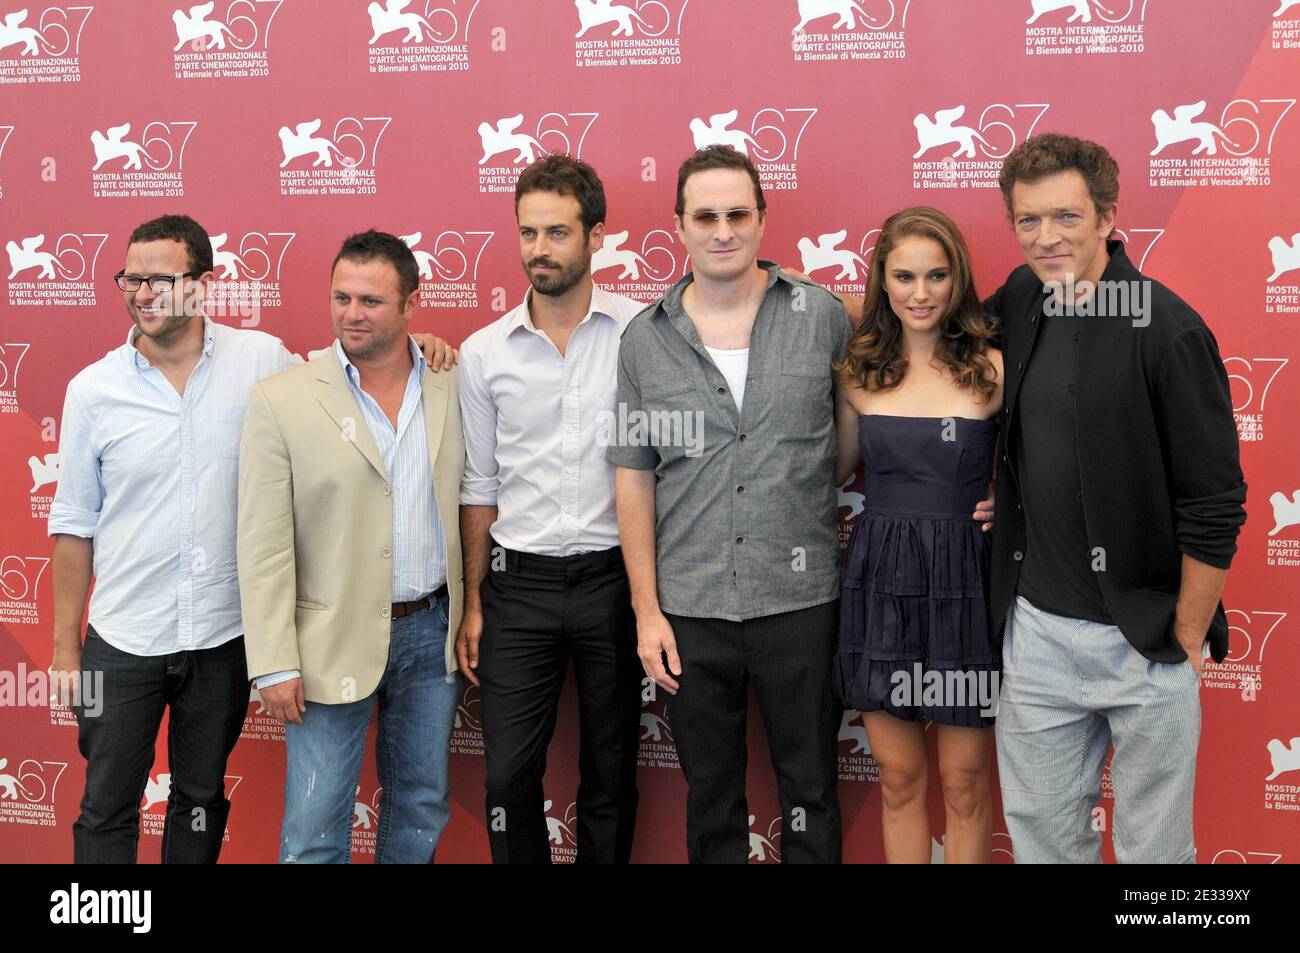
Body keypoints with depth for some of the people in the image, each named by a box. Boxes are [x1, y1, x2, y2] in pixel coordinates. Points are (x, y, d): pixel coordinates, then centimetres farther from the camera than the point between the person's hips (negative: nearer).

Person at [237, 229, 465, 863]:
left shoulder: (452, 387, 2)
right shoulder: (282, 400, -8)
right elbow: (263, 547, -9)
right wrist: (275, 665, -11)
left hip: (434, 629, 3)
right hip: (333, 641, -3)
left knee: (422, 809, 18)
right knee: (314, 834, 5)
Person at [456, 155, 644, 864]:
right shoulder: (483, 353, 2)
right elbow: (479, 488, 8)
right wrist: (473, 604, 7)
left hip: (613, 579, -1)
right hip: (520, 583, 2)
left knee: (611, 776, 12)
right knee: (509, 777, 4)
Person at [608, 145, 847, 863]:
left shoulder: (821, 316, -1)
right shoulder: (644, 339, 2)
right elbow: (634, 479, 4)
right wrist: (646, 610, 0)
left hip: (799, 598, -1)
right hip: (690, 609, 1)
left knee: (810, 790, 11)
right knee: (709, 791, 16)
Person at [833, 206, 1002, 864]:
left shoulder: (992, 368, -5)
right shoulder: (859, 372, 4)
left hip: (961, 585, -3)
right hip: (879, 582, 3)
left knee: (964, 785, 10)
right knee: (899, 778, 14)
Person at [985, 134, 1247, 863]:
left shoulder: (1168, 330, -15)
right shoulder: (1021, 300, 2)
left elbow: (1215, 506, -13)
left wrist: (1186, 642, -10)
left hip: (1141, 638, -5)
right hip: (1036, 628, 5)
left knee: (1154, 845, 11)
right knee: (1040, 829, 16)